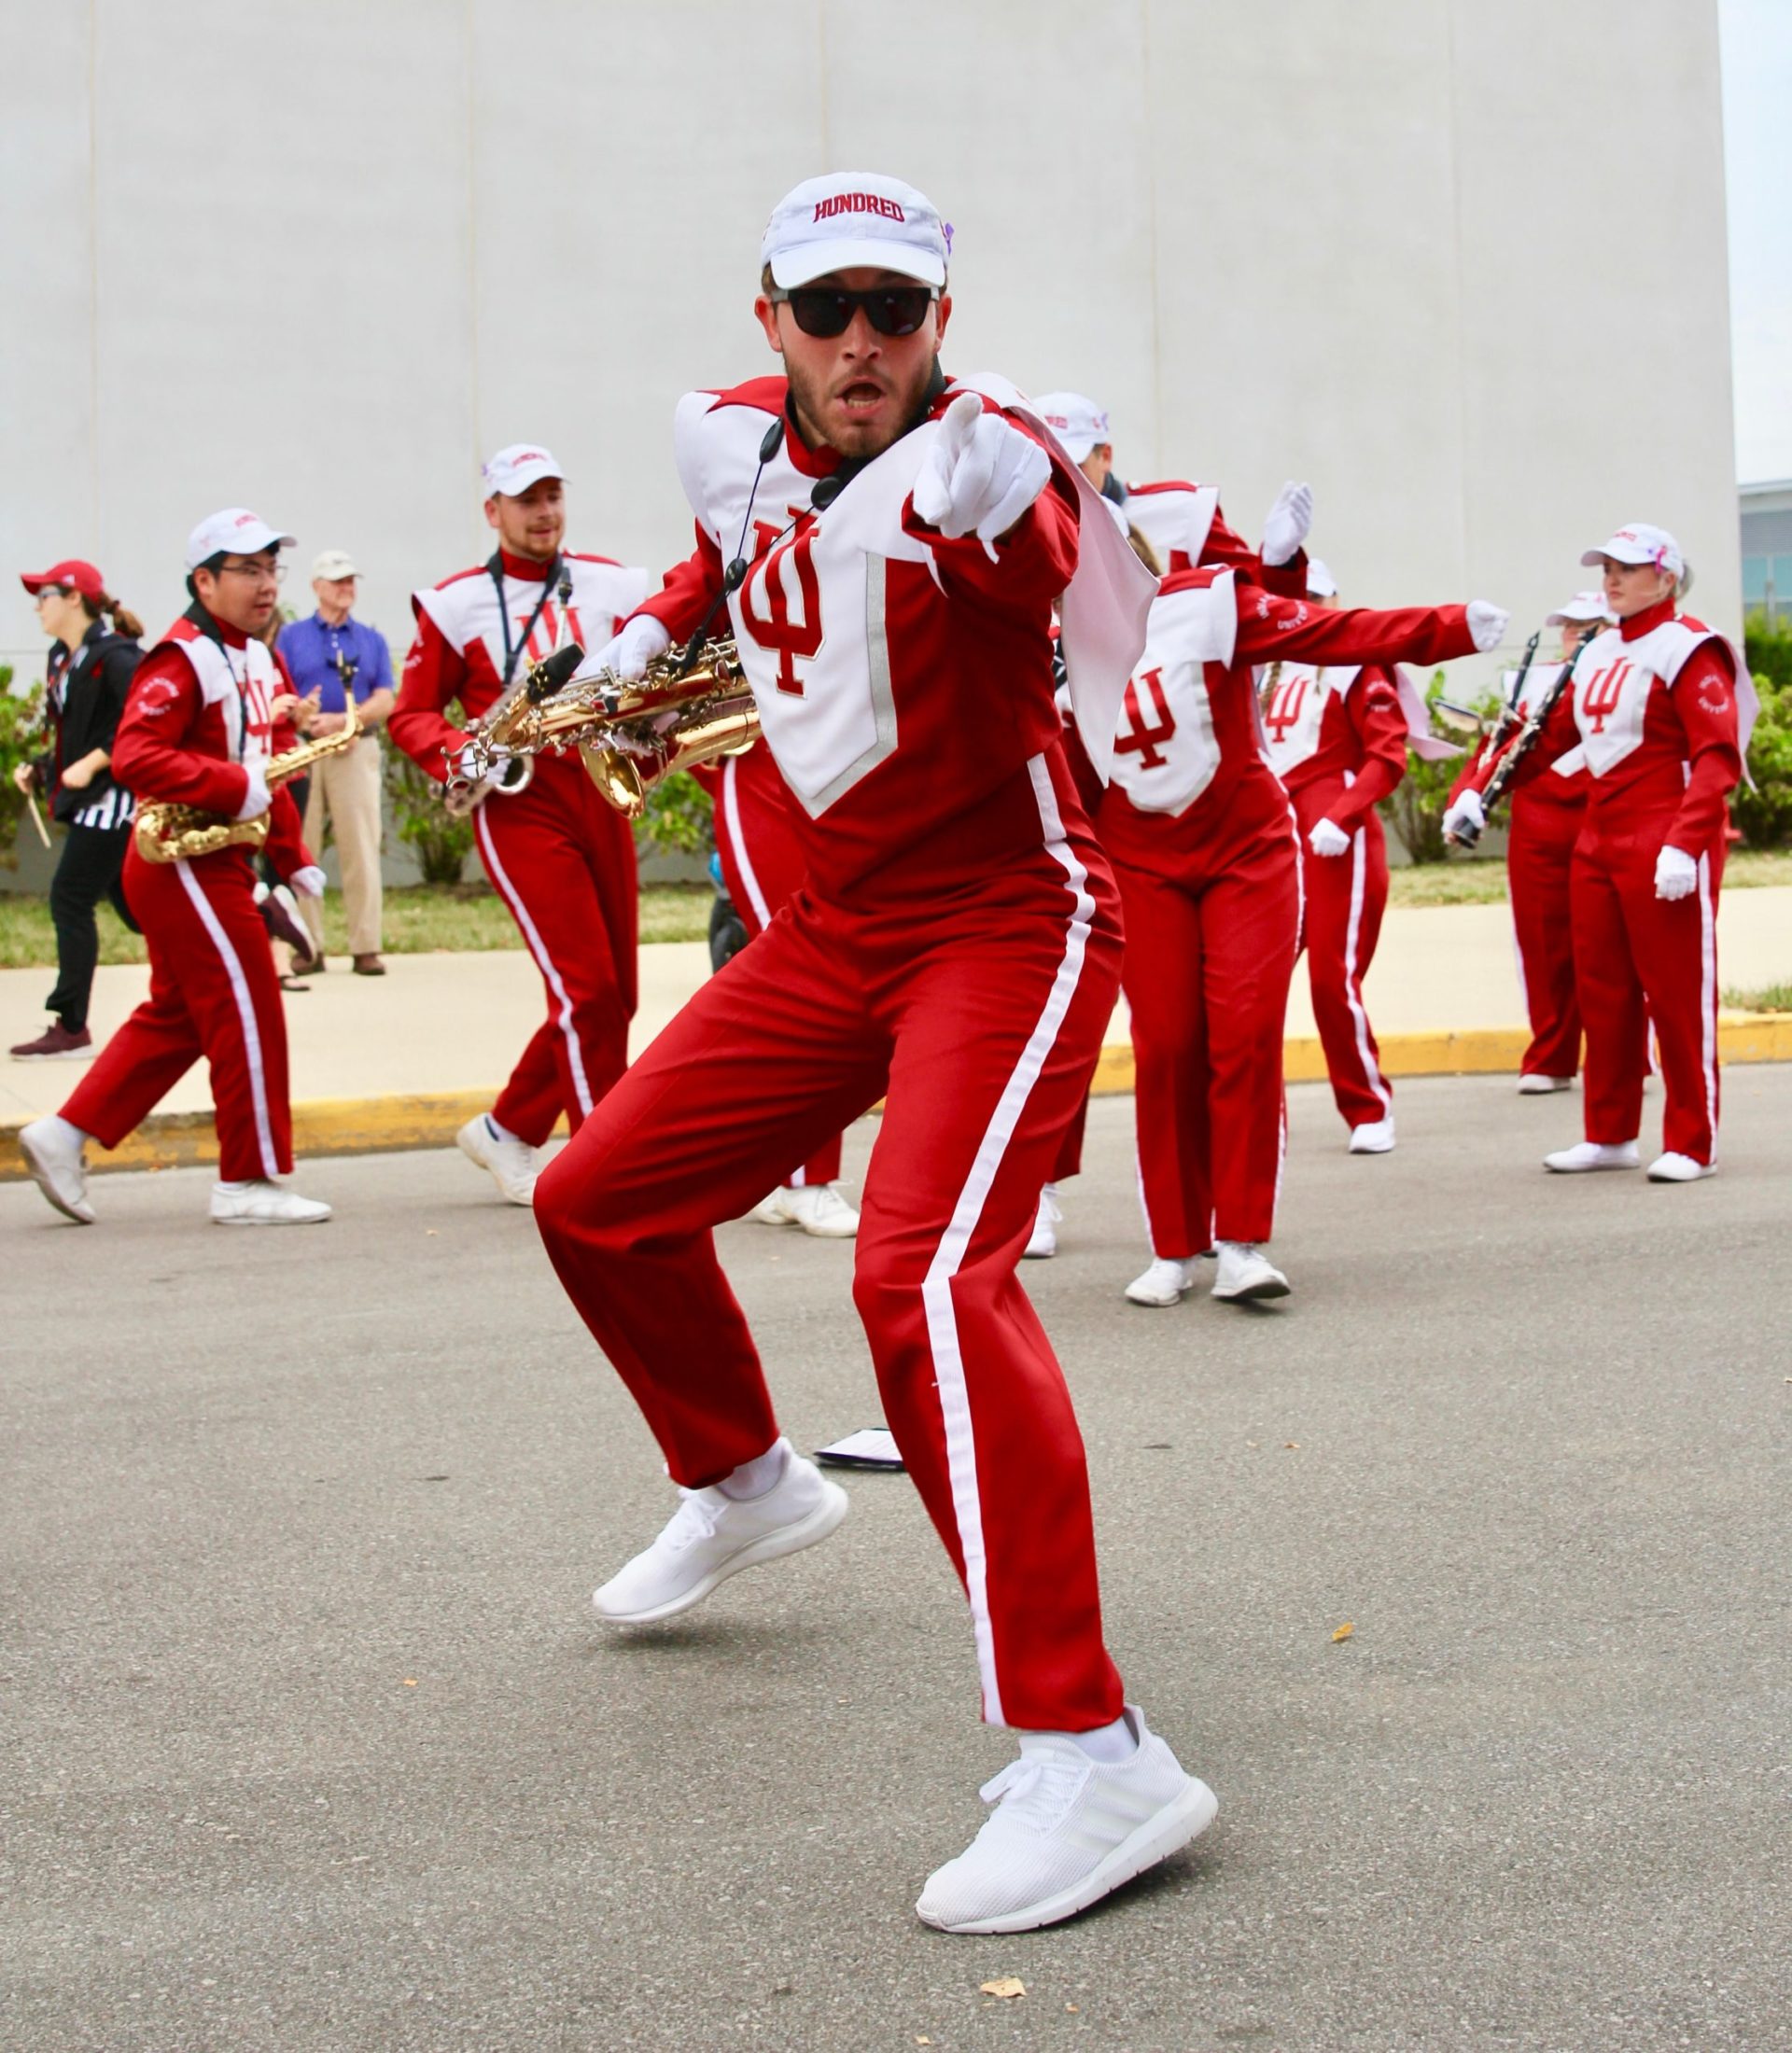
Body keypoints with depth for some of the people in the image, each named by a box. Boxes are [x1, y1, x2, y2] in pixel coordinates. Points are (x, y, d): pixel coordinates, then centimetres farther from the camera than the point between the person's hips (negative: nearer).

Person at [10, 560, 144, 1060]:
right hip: (89, 798, 10)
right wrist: (39, 769, 9)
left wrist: (91, 764, -22)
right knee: (133, 906, 11)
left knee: (70, 900, -8)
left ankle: (71, 1028, -3)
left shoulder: (114, 656, -16)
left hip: (116, 794, -10)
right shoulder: (62, 657, 13)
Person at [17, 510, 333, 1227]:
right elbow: (134, 757, -26)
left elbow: (262, 764, 21)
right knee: (246, 1010, -6)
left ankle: (63, 1136, 19)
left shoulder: (257, 660, 15)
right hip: (186, 864, -10)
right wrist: (234, 790, -29)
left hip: (217, 863, 10)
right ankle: (250, 1182, 2)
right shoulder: (183, 658, -16)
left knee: (176, 1014, 14)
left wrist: (293, 857, 14)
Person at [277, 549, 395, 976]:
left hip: (356, 751, 0)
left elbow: (384, 701, 4)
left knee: (361, 849, -4)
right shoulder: (292, 636, 12)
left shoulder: (372, 640, 15)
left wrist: (341, 720, -12)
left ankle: (365, 948, -1)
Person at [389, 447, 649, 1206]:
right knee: (587, 989, -12)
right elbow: (411, 713, 6)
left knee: (612, 1000, 8)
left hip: (602, 795, 5)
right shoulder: (457, 604, 2)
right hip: (519, 805, -5)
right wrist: (460, 758, -13)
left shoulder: (613, 586, 11)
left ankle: (507, 1131, 25)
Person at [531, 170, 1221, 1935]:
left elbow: (1041, 563, -40)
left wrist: (1009, 517, -56)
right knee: (598, 1201, 15)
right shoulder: (732, 441, 1)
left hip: (1005, 923, -8)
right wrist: (656, 634, 16)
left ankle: (1090, 1758, -27)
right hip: (832, 929, 8)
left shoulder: (972, 461, -19)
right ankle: (746, 1485, 42)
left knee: (922, 1276, -29)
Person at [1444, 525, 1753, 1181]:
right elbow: (1551, 735, 20)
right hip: (1597, 841, 8)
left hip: (1665, 848, -8)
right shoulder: (1598, 653, 15)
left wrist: (1684, 845, -26)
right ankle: (1610, 1135, 21)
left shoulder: (1687, 647, -9)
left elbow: (1718, 755, -16)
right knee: (1602, 990, 11)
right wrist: (1478, 791, 11)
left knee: (1677, 992, -3)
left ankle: (1693, 1144, 6)